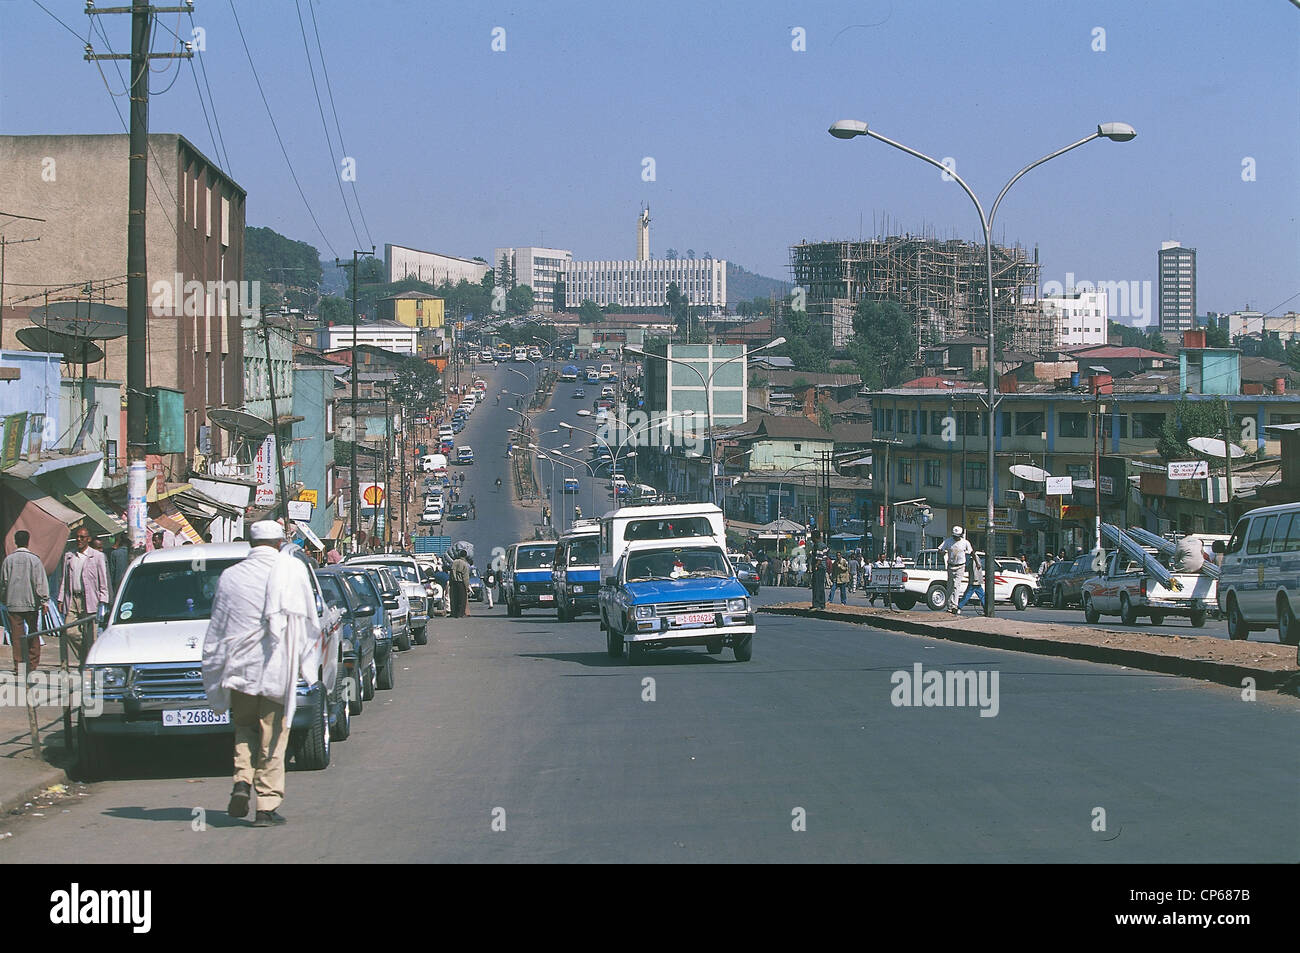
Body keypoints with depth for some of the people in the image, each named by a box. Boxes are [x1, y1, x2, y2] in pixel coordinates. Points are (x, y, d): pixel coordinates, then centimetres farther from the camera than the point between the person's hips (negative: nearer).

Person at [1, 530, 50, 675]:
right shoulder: (34, 559, -5)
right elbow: (41, 582, -8)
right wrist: (44, 600, -6)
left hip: (13, 603, 1)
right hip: (31, 603, -1)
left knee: (17, 634, 2)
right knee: (33, 632, 10)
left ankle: (19, 664, -2)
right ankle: (33, 662, 10)